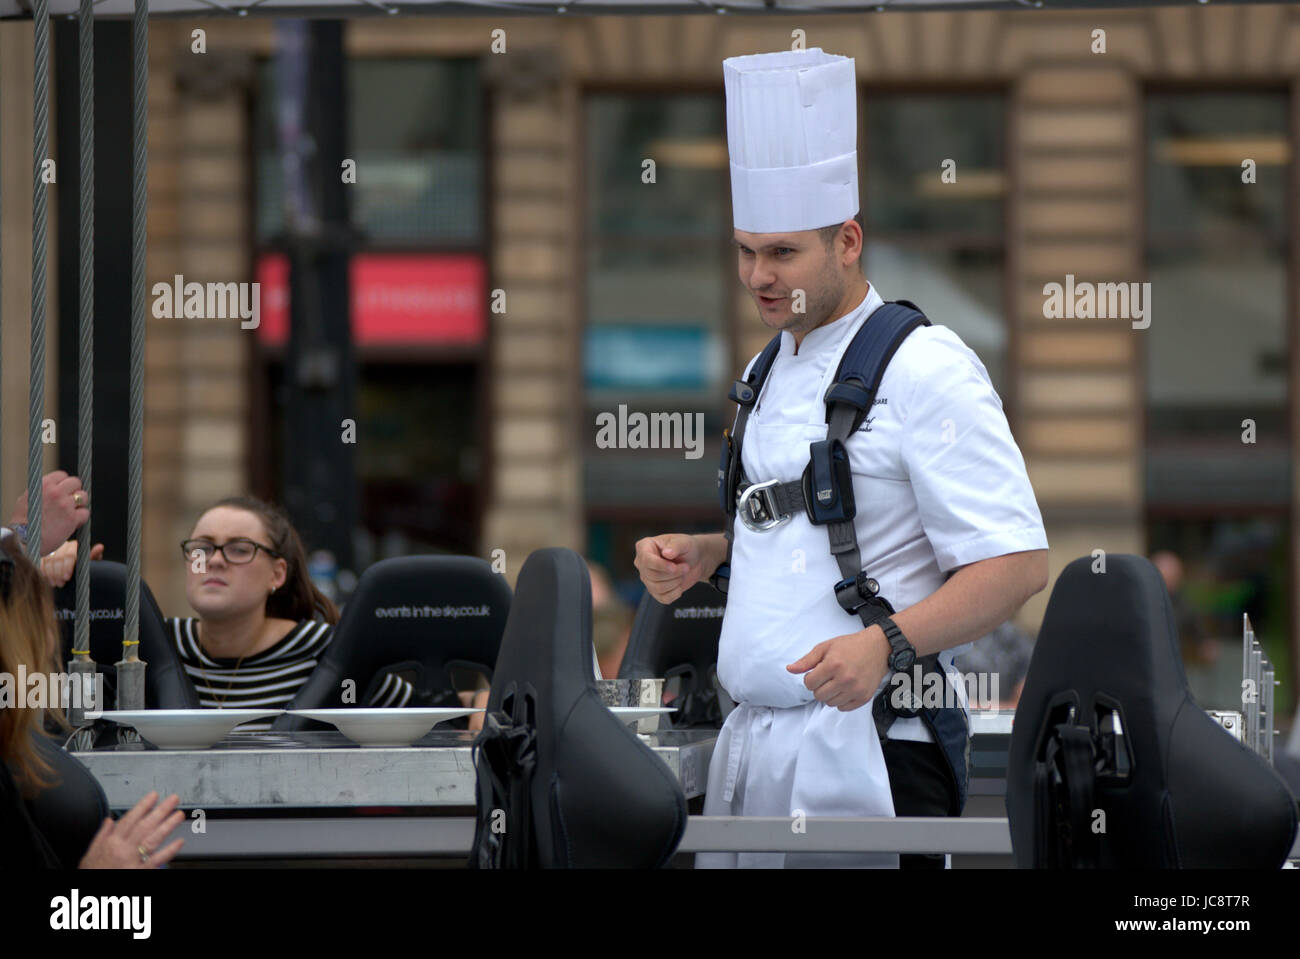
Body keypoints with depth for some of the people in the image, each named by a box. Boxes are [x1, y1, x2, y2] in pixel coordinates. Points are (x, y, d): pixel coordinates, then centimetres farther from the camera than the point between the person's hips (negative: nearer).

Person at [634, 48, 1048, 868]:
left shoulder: (925, 369, -9)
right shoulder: (774, 371, 17)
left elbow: (1017, 563, -15)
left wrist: (887, 643, -27)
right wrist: (701, 556, 10)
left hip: (871, 754, -8)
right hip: (752, 744, 8)